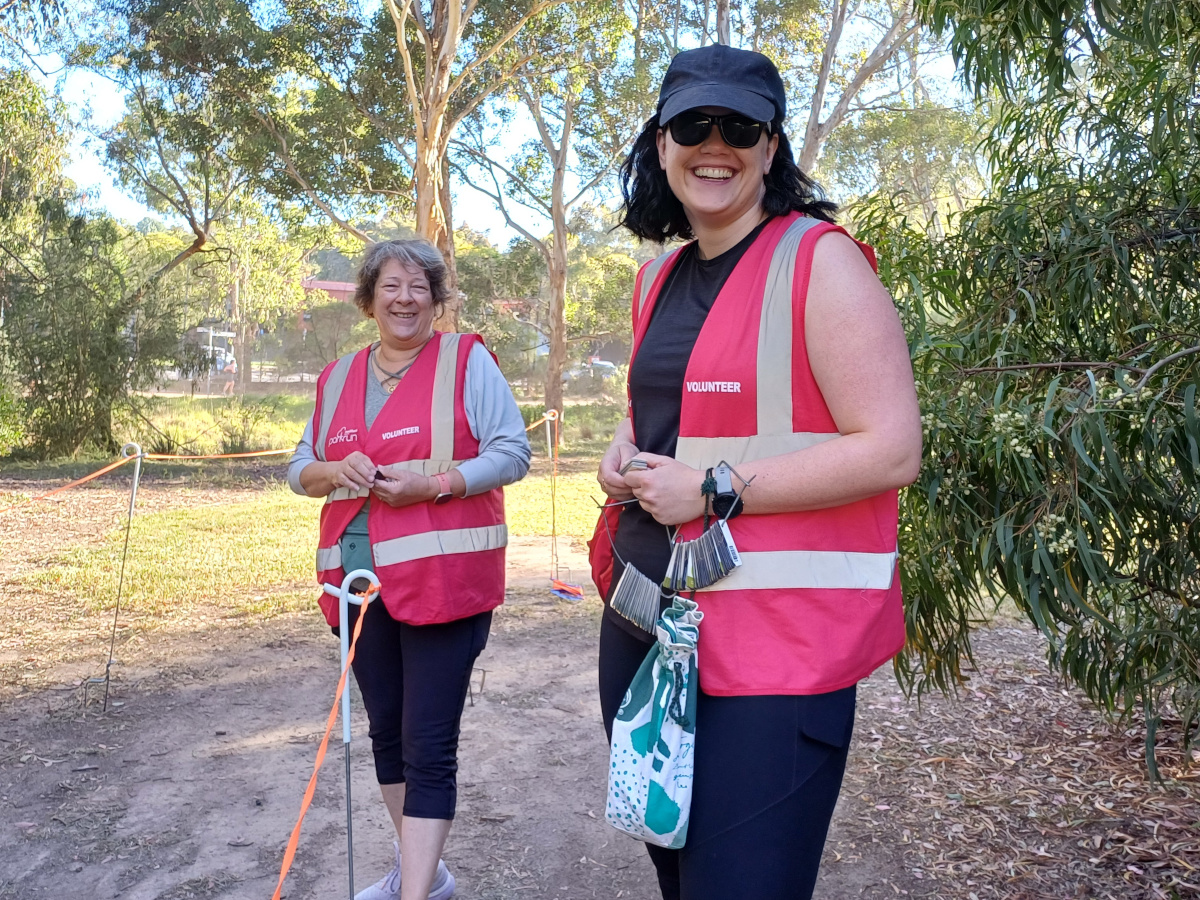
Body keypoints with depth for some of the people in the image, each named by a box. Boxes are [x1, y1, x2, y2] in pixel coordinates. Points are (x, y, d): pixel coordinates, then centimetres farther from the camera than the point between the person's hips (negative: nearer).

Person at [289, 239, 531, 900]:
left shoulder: (467, 360, -1)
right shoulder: (338, 378, 14)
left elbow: (513, 453, -6)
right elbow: (300, 467, 16)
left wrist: (436, 484, -19)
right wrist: (333, 472, -7)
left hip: (443, 579, -6)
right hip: (360, 581, 6)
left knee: (428, 745, -5)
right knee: (386, 732, 16)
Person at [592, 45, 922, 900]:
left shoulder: (819, 261, -10)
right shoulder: (659, 278, 12)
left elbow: (892, 449, -17)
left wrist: (713, 491, -18)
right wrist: (623, 455, 4)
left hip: (776, 637, -7)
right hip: (643, 622, 8)